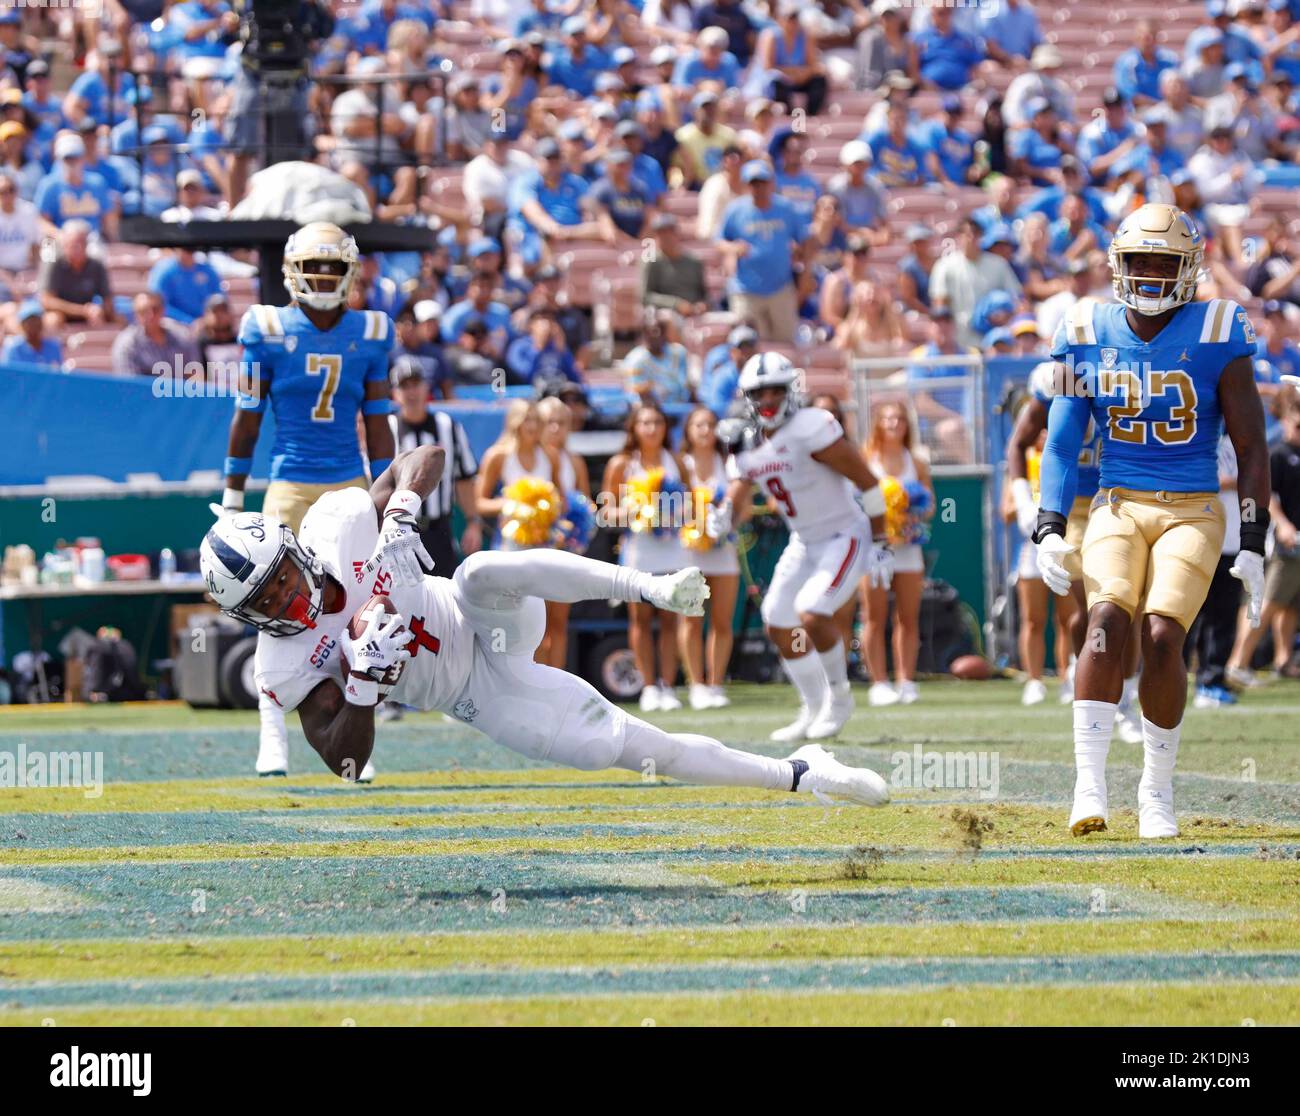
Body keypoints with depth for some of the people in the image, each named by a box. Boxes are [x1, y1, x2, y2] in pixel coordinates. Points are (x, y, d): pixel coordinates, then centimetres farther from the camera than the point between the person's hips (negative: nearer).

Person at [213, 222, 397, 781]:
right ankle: (273, 734, 4)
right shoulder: (269, 330, -2)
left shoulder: (369, 335, 5)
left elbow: (377, 423, 9)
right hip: (290, 484, -2)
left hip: (349, 486, 2)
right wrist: (232, 498, 4)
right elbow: (247, 418, 3)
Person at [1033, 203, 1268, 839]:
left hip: (1192, 512, -2)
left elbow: (1251, 449, -1)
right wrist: (1049, 529, -5)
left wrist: (1252, 546, -5)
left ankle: (1157, 791, -2)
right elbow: (1063, 442, 7)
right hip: (1118, 506, 2)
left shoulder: (1216, 337, -4)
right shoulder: (1088, 335, 3)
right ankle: (1089, 786, -26)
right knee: (1108, 621, -23)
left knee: (1162, 636, -19)